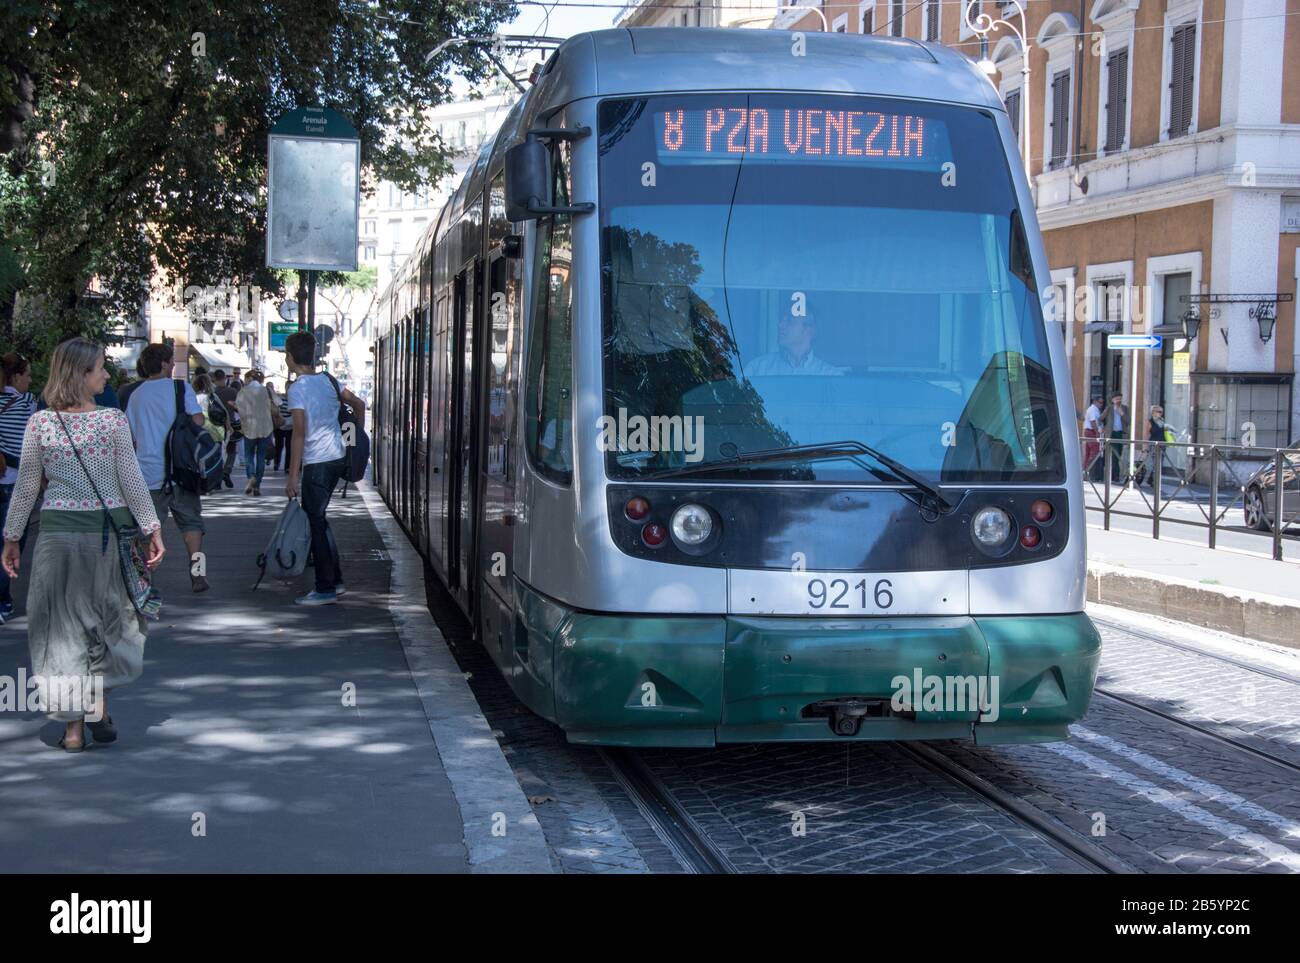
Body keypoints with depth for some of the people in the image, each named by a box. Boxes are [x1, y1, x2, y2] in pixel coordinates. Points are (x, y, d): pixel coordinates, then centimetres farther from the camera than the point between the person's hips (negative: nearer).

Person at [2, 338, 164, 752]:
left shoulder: (40, 423, -1)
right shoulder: (112, 419, -6)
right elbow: (132, 481, -5)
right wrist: (153, 529, 3)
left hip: (58, 531, 1)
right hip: (108, 529, -1)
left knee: (63, 624, 8)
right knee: (108, 620, 15)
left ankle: (74, 725, 8)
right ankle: (99, 708, 11)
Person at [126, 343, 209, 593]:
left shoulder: (135, 395, 9)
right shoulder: (180, 387, -2)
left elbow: (130, 437, 14)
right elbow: (198, 421, -9)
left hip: (148, 472, 2)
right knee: (191, 522, 9)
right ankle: (197, 574, 3)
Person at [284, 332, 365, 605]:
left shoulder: (297, 389, -13)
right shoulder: (328, 380, 9)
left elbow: (299, 434, -17)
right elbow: (359, 404, 16)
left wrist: (293, 476, -15)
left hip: (316, 462, -8)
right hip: (337, 457, 8)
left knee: (315, 522, -1)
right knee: (318, 518, 19)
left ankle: (326, 589, 1)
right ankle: (335, 580, 21)